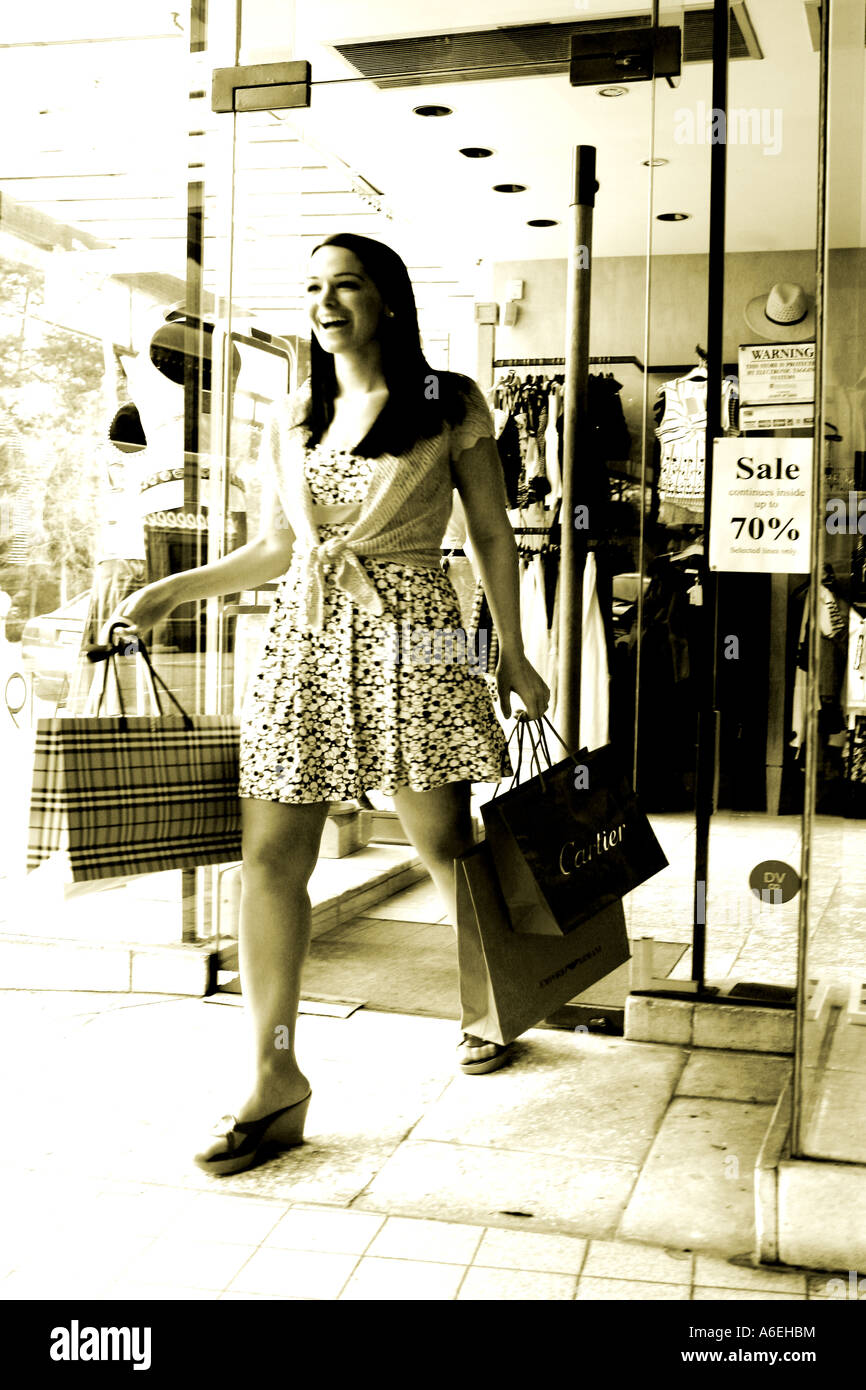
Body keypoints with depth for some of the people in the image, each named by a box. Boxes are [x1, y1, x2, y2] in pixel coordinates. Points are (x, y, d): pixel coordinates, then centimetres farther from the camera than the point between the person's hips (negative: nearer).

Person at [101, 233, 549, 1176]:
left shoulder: (451, 407, 3)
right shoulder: (291, 419, 13)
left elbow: (492, 538, 5)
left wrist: (514, 657, 4)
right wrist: (173, 589, 10)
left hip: (408, 640, -3)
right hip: (301, 640, 4)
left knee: (444, 845, 5)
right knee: (270, 859, -3)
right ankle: (275, 1080, 6)